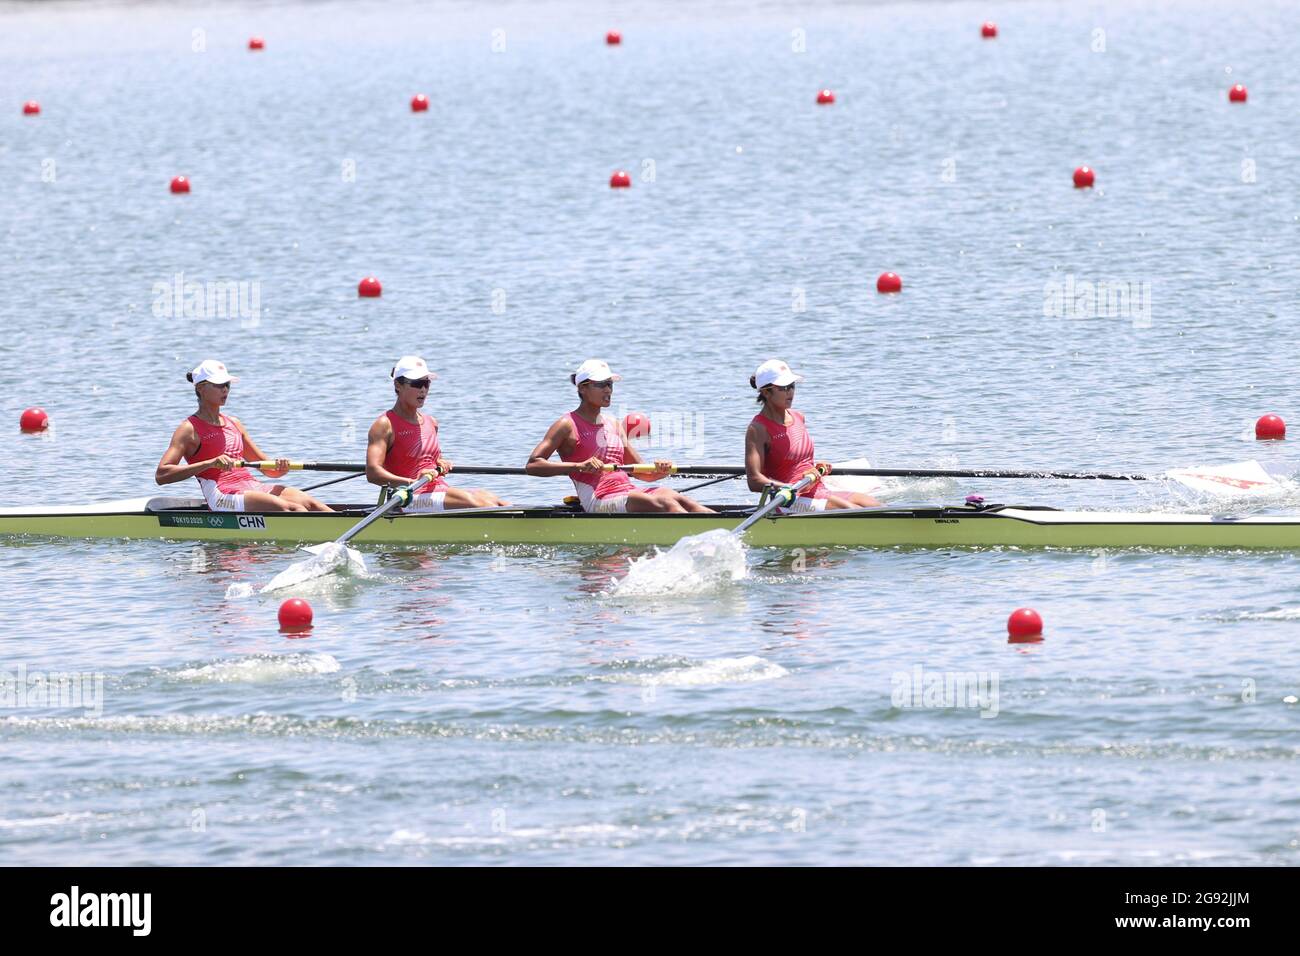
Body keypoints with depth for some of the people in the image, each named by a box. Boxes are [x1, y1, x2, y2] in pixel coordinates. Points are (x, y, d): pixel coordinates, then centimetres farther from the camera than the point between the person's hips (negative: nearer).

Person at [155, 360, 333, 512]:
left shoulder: (234, 424, 23)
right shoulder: (190, 429, 2)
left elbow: (268, 469, 25)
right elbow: (161, 475, -11)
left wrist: (281, 468, -1)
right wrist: (211, 463, -21)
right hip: (224, 496, -7)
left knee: (308, 503, -18)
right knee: (290, 508, -29)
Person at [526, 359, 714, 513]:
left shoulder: (614, 426, 23)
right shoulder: (568, 425, 3)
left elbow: (642, 472, 26)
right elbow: (532, 465, -8)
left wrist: (660, 471, 0)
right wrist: (579, 466, -21)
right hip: (599, 503, -7)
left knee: (677, 499, -23)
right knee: (665, 504, -31)